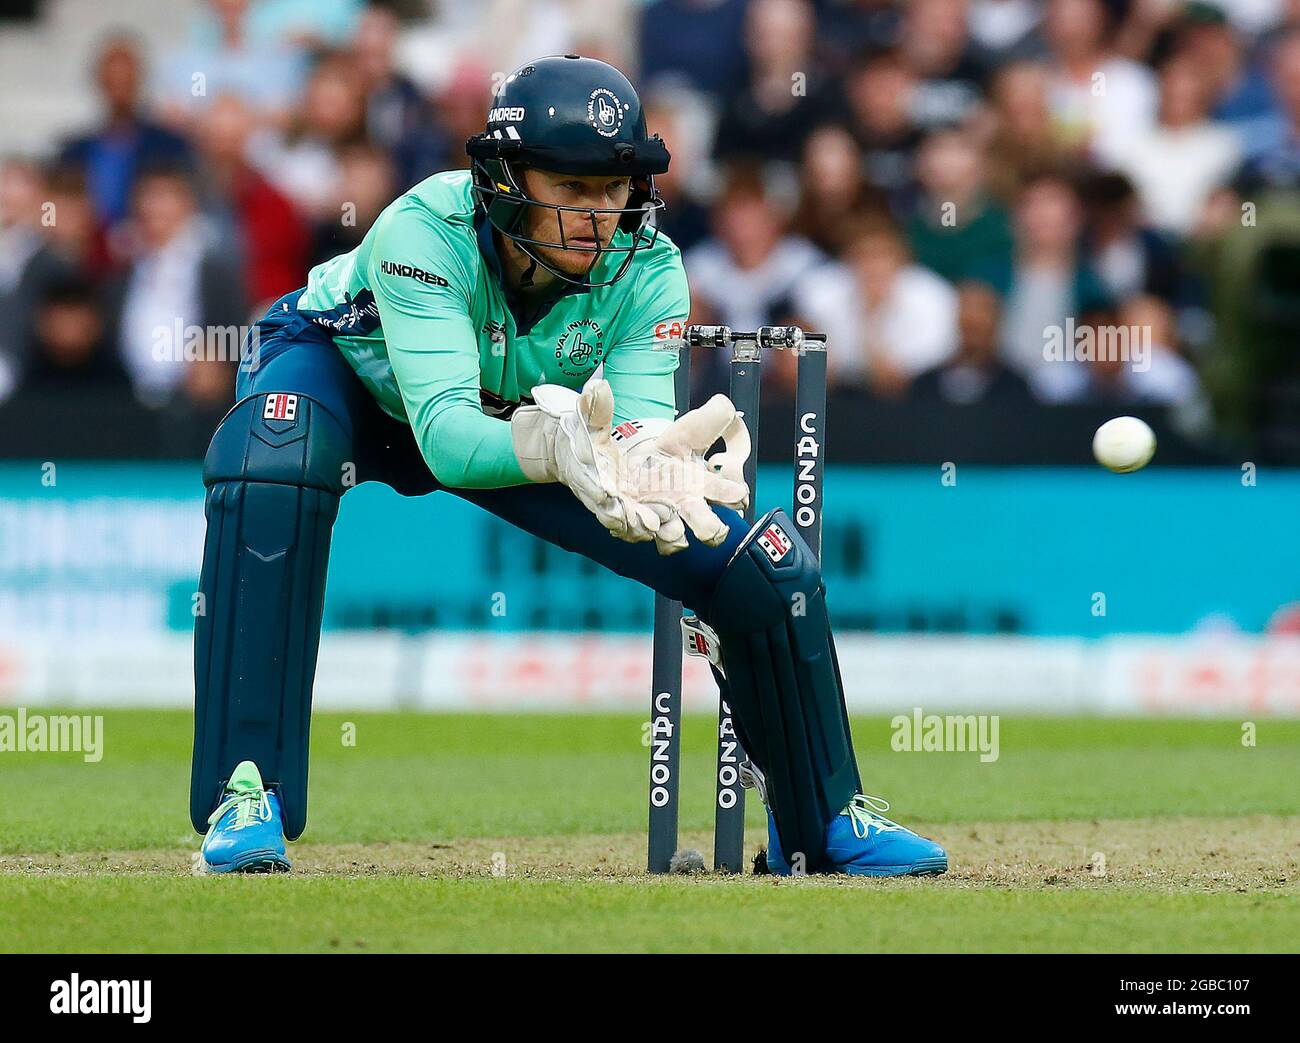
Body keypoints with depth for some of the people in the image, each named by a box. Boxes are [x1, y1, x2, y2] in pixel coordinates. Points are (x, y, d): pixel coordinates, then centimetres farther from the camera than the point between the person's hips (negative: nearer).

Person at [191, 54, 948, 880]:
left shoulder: (647, 270, -26)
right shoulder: (425, 234, -40)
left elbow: (640, 424, -37)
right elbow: (447, 434, -50)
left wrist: (654, 460, -62)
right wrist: (557, 447, -70)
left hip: (536, 413, 4)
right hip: (344, 371, -4)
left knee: (769, 568, -7)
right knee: (271, 466, -42)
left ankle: (823, 822, 19)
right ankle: (245, 801, -34)